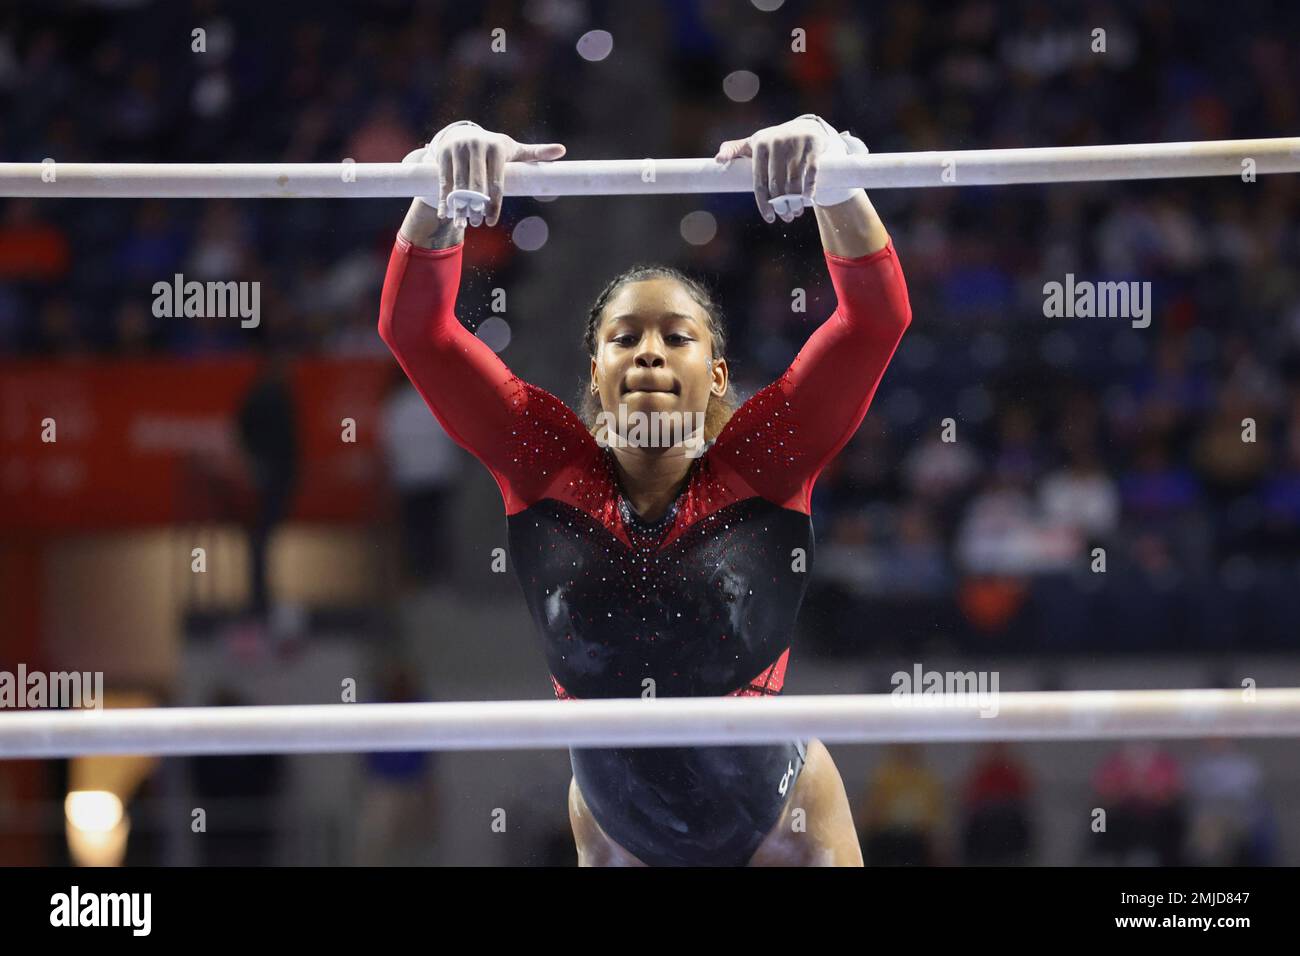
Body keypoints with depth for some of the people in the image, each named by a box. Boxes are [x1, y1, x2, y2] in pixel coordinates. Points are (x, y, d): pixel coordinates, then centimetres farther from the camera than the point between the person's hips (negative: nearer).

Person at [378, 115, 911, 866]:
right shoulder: (545, 463, -10)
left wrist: (834, 180, -39)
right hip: (616, 826, 2)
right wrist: (443, 192, -33)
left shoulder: (762, 464, -14)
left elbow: (876, 316, -25)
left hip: (778, 822, -2)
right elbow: (414, 325, -18)